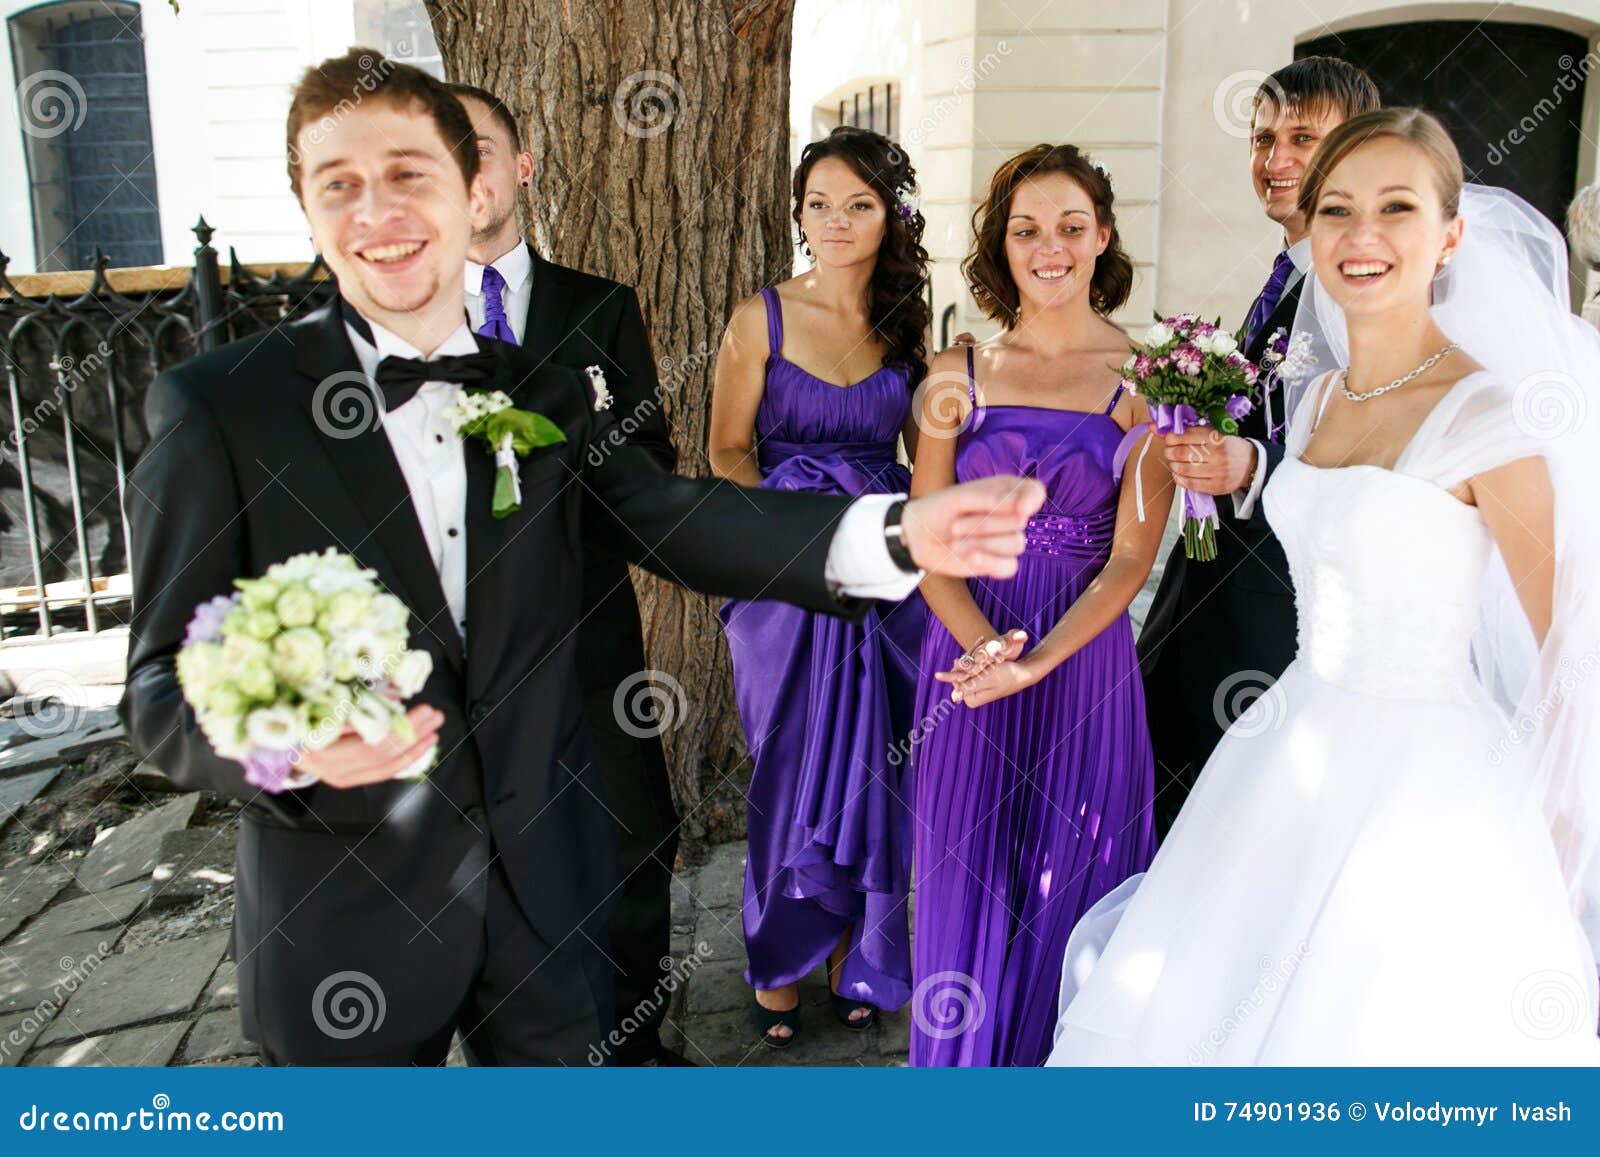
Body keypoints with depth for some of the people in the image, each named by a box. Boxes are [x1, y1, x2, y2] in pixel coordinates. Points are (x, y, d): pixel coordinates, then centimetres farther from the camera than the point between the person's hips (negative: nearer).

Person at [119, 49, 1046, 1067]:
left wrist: (895, 532, -29)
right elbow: (165, 687, -9)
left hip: (547, 900, 3)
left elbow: (673, 516, -13)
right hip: (344, 931, -2)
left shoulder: (547, 394, 2)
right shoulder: (217, 405, -9)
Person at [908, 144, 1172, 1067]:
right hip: (969, 654, 2)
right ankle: (962, 1062, 32)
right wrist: (982, 641, -16)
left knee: (1068, 882, 9)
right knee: (966, 876, 10)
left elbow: (1133, 554, -6)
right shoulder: (960, 374, 3)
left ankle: (1058, 1064, 32)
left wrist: (1040, 659, -19)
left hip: (1086, 660, -1)